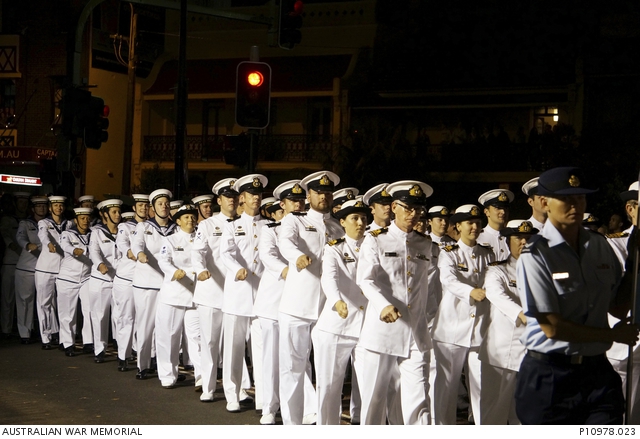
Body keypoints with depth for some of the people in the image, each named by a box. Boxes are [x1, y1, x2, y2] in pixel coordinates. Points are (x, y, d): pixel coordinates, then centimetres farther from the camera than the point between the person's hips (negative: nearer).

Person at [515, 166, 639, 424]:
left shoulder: (599, 246, 8)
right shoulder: (535, 256, -12)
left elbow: (618, 308, 10)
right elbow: (552, 326, -14)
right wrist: (613, 335, -5)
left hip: (598, 372, 5)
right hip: (549, 377, -4)